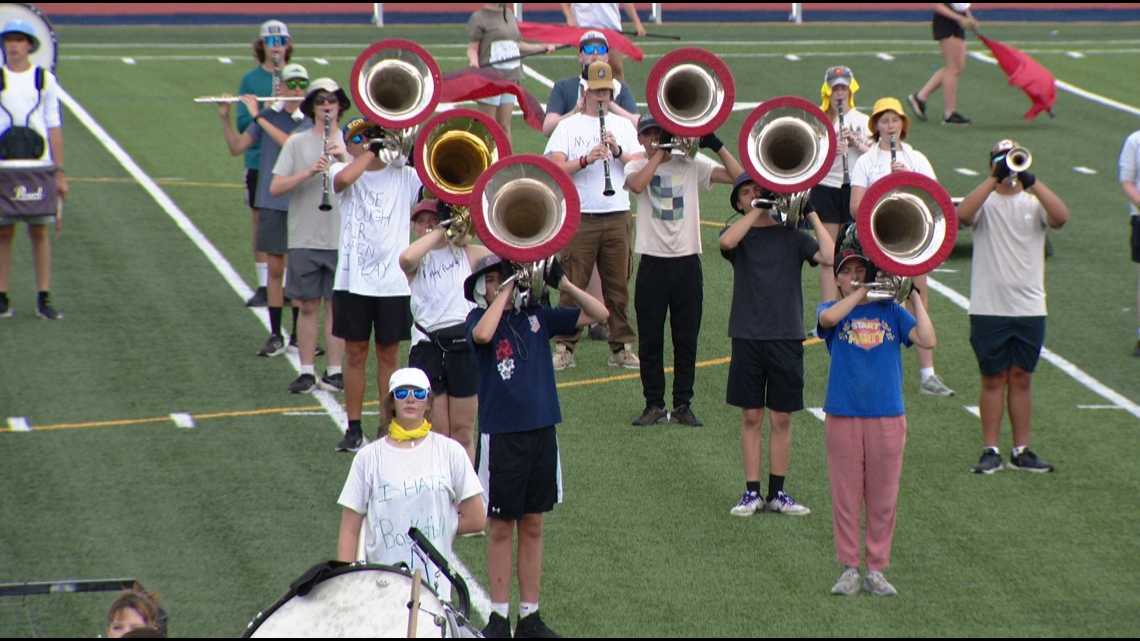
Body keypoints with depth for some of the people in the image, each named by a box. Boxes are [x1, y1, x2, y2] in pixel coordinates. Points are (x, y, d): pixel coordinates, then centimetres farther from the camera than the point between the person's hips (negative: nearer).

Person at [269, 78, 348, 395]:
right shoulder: (297, 142, 4)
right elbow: (275, 188, -4)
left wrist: (344, 157, -19)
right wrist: (309, 172, -17)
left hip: (341, 238, 0)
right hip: (305, 238, 0)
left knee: (336, 305, 3)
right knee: (308, 305, 3)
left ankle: (334, 372, 8)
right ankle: (307, 372, 9)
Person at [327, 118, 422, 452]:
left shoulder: (405, 176, 4)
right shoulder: (343, 171, 1)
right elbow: (344, 179, -23)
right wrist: (370, 152, -12)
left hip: (393, 282, 0)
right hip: (353, 280, 0)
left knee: (389, 355, 6)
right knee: (356, 354, 6)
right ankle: (353, 428, 13)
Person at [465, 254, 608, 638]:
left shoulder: (537, 316, 6)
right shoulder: (479, 319, -4)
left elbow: (598, 314, 7)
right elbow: (483, 334, -29)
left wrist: (562, 283, -5)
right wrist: (506, 292, -20)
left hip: (541, 430, 4)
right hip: (501, 434, -4)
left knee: (532, 525, 10)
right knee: (502, 527, 4)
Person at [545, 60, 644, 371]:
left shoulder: (623, 126, 13)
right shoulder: (569, 127, 5)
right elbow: (555, 168, -7)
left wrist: (618, 151, -13)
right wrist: (586, 160, -21)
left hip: (618, 217, 2)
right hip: (580, 217, -2)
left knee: (618, 285, 4)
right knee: (573, 285, -3)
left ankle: (622, 347, 10)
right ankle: (565, 347, 3)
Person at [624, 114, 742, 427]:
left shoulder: (693, 165, 4)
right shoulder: (637, 167, 3)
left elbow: (738, 175, -5)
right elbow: (637, 184, -22)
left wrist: (716, 145, -13)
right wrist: (661, 151, -16)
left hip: (687, 262, 0)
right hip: (653, 263, 0)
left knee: (687, 339, 5)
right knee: (650, 340, 3)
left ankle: (683, 405, 13)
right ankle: (654, 405, 12)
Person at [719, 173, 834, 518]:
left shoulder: (791, 236, 7)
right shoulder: (738, 234, 6)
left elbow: (829, 256, -9)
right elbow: (727, 243, -19)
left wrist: (812, 216, -6)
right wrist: (757, 211, -12)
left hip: (786, 337, 0)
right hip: (748, 336, 0)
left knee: (781, 418, 4)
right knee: (751, 416, 3)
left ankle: (777, 492, 12)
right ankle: (752, 492, 8)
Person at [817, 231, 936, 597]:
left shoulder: (891, 312, 8)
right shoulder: (834, 311, 5)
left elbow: (928, 340, -6)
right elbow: (827, 318, -22)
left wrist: (915, 297, -3)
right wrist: (862, 293, -12)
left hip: (888, 417, 1)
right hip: (843, 416, -1)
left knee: (883, 498, 6)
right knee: (846, 497, 3)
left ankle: (876, 570, 14)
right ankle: (849, 569, 12)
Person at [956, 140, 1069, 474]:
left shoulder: (1034, 202, 6)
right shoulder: (986, 202, 2)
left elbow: (1061, 217, -14)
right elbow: (963, 214, -20)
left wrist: (1031, 181, -21)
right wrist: (995, 178, -21)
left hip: (1029, 307, 2)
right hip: (989, 307, -2)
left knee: (1022, 378, 7)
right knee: (993, 379, 2)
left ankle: (1021, 451, 13)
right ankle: (991, 451, 7)